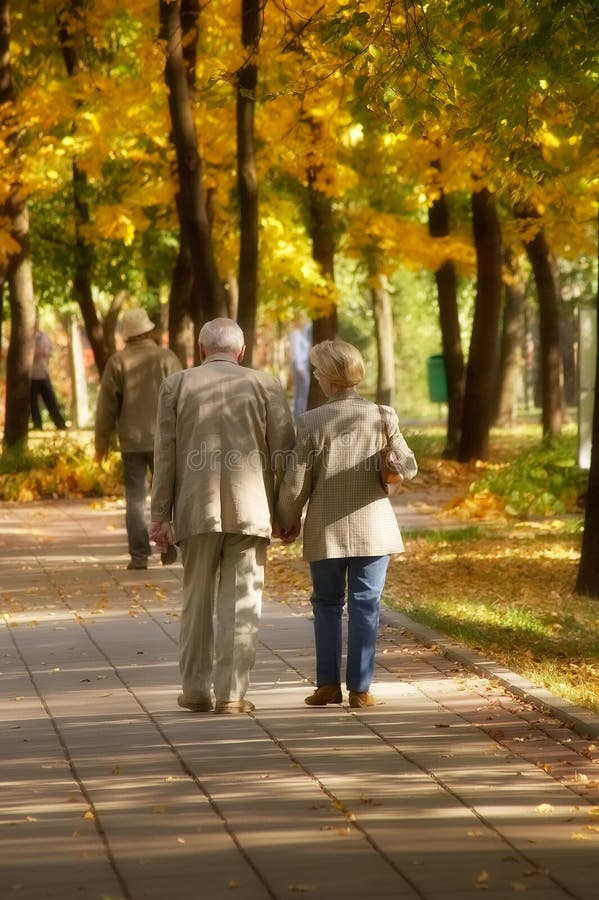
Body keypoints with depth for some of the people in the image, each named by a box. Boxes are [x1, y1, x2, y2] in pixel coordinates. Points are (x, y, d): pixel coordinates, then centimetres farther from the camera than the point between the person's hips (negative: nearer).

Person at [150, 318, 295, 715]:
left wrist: (161, 515, 6)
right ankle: (231, 693, -1)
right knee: (241, 603, 2)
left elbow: (166, 455, 3)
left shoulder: (176, 385, 4)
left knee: (198, 600, 13)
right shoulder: (265, 385, 2)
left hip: (196, 510, 1)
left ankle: (196, 690, 15)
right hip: (250, 510, -1)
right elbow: (284, 454, 0)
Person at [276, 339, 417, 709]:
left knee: (327, 605, 14)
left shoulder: (313, 422, -10)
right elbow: (408, 468, -5)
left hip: (326, 531, -1)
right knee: (365, 606, 5)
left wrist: (288, 522, 9)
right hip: (372, 527, 1)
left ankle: (329, 683, 13)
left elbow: (296, 483, -7)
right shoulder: (383, 416, -6)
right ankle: (360, 688, 3)